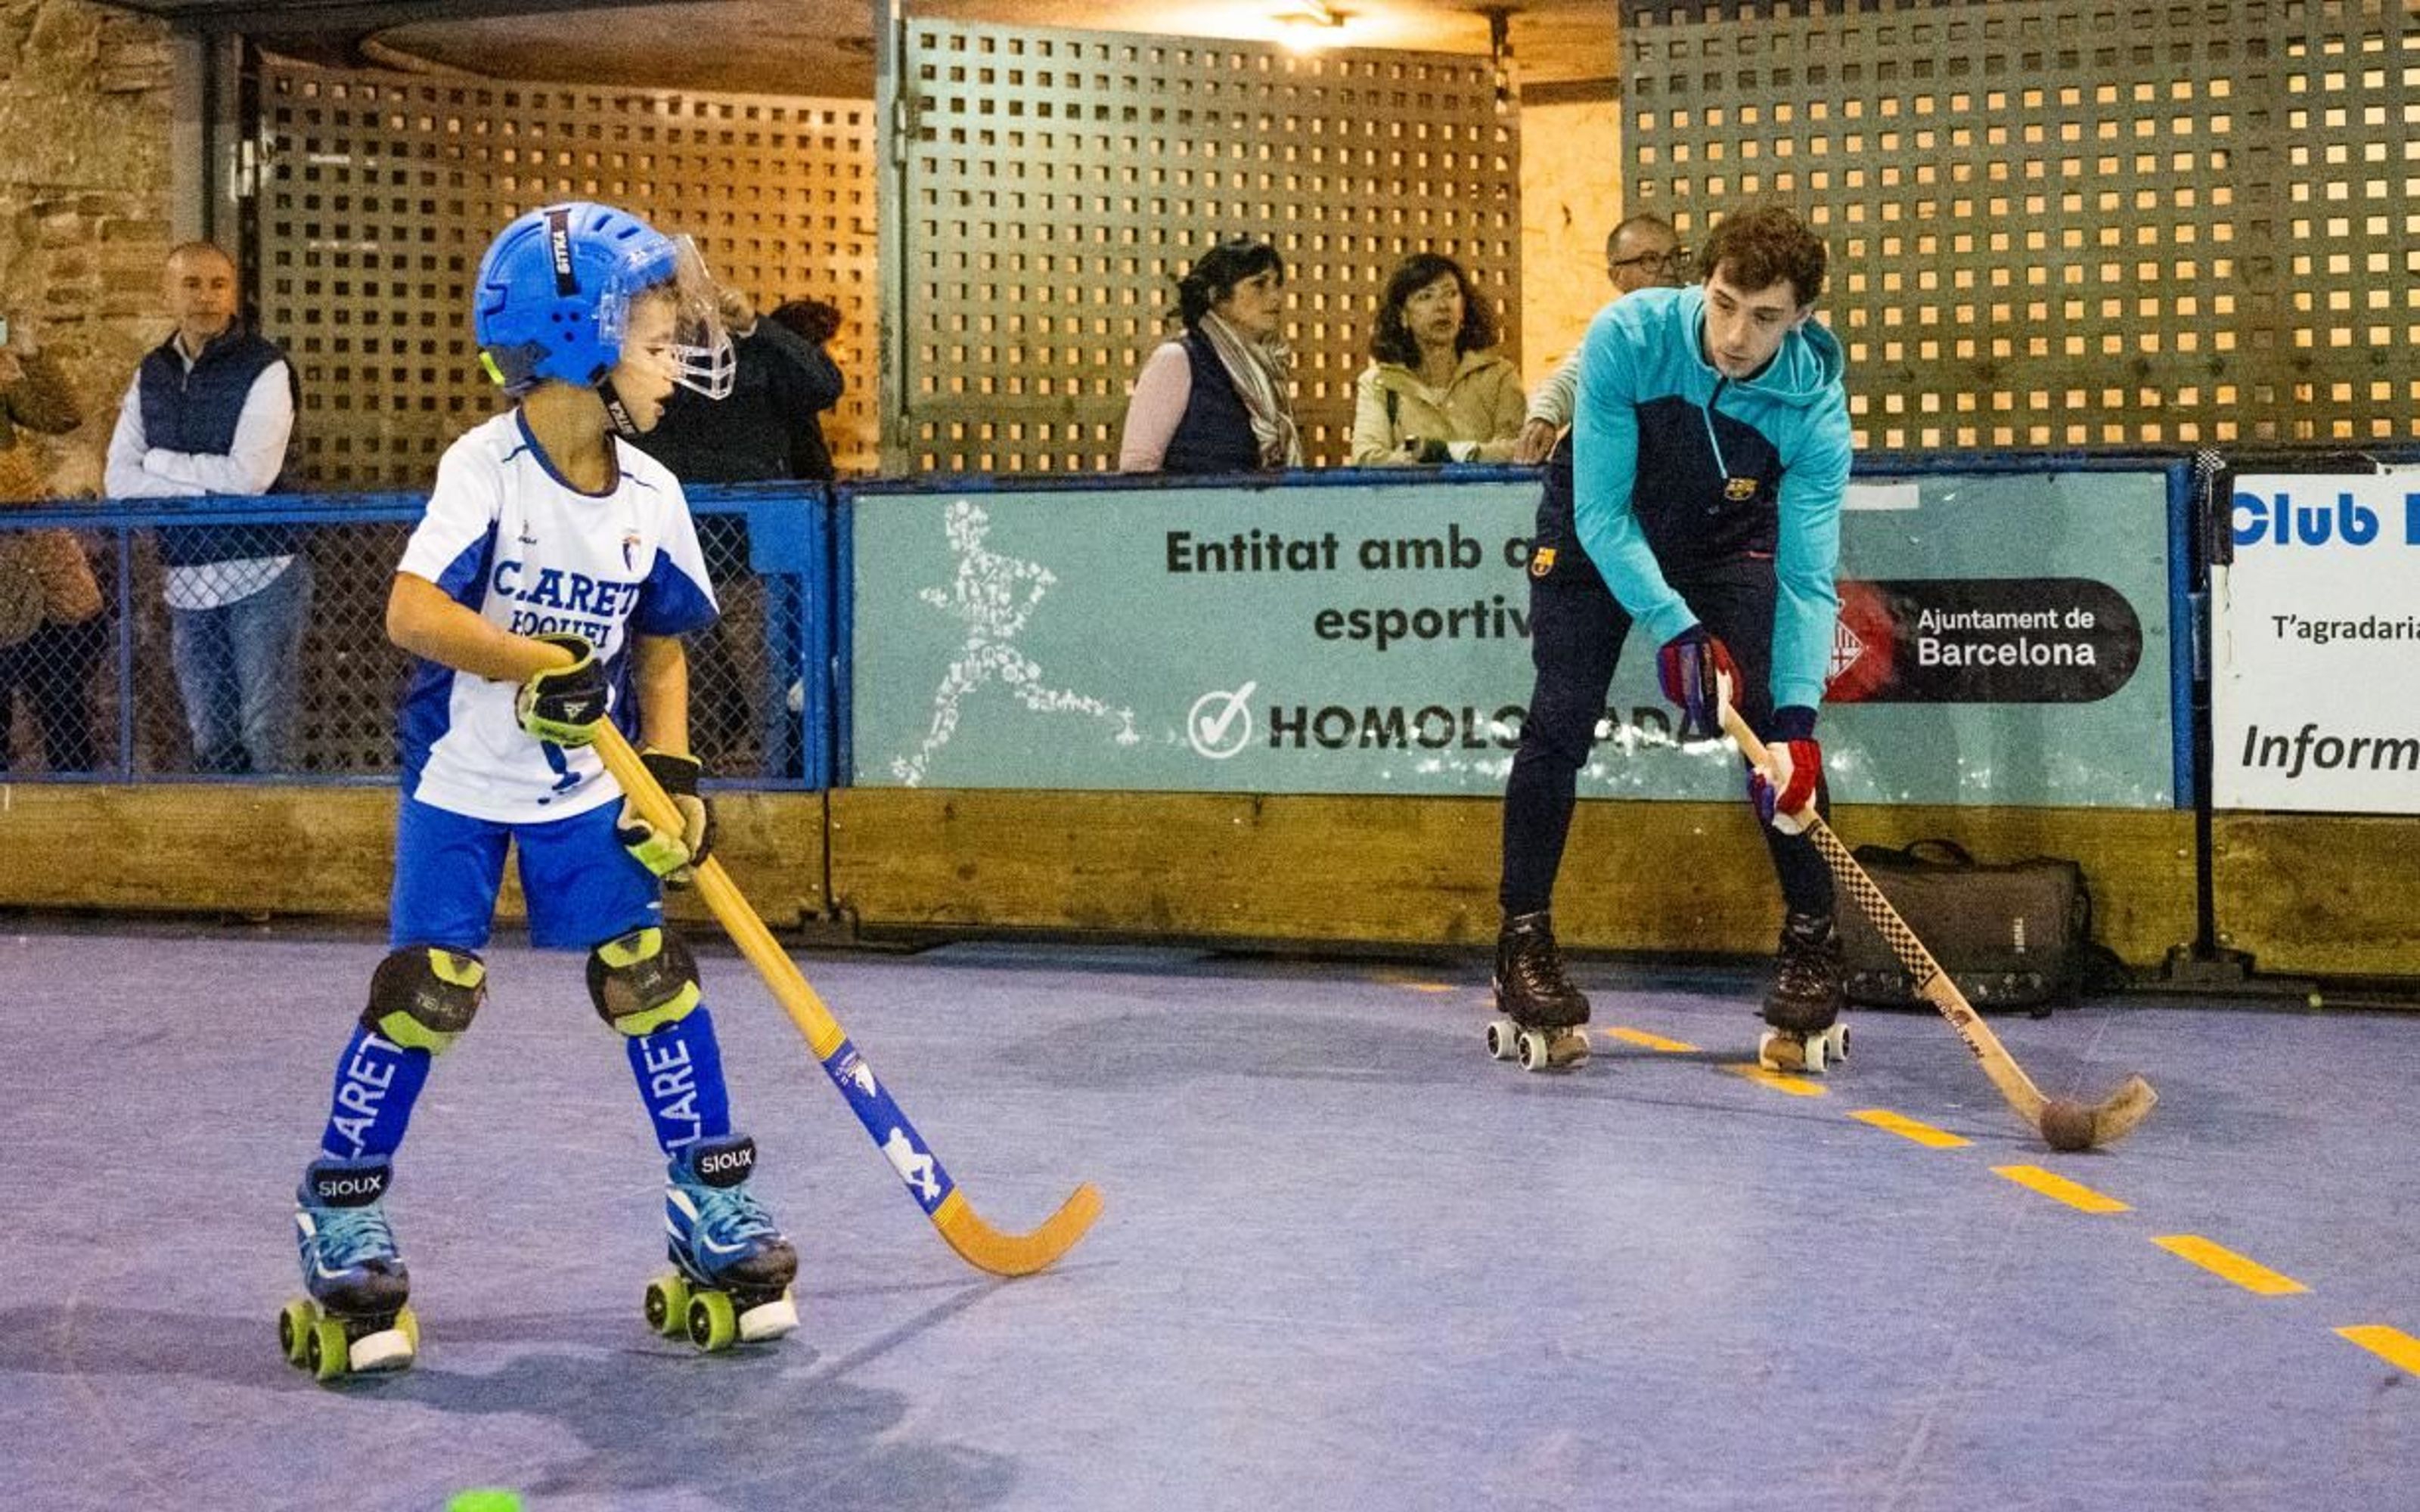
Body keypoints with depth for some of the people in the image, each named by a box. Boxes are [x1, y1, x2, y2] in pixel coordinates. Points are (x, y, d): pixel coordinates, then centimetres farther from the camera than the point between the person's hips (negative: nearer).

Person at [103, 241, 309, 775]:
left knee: (264, 737, -5)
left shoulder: (263, 367, -6)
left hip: (262, 575, -5)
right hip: (188, 583, 5)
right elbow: (119, 481, 4)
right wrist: (208, 481, -9)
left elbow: (250, 475, -17)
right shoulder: (151, 375, 11)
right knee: (210, 743, 11)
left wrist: (162, 464, -4)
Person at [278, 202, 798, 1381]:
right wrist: (538, 663, -39)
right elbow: (412, 613, -27)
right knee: (426, 992, -4)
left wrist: (673, 771, -5)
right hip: (462, 780, -4)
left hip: (589, 786, 4)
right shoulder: (486, 468, -18)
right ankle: (342, 1219, 13)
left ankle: (714, 1202, 11)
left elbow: (661, 646, 6)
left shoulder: (651, 496, -3)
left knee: (648, 974, -1)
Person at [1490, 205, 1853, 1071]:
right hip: (1598, 529, -1)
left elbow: (1807, 578, -28)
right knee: (1561, 723, -10)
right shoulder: (1626, 336, -33)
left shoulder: (1816, 405, -28)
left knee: (1777, 728, -12)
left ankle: (1812, 942, 2)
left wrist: (1797, 716, -39)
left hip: (1731, 542, 1)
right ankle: (1522, 943, 2)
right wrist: (1674, 629, -37)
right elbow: (1601, 512, -28)